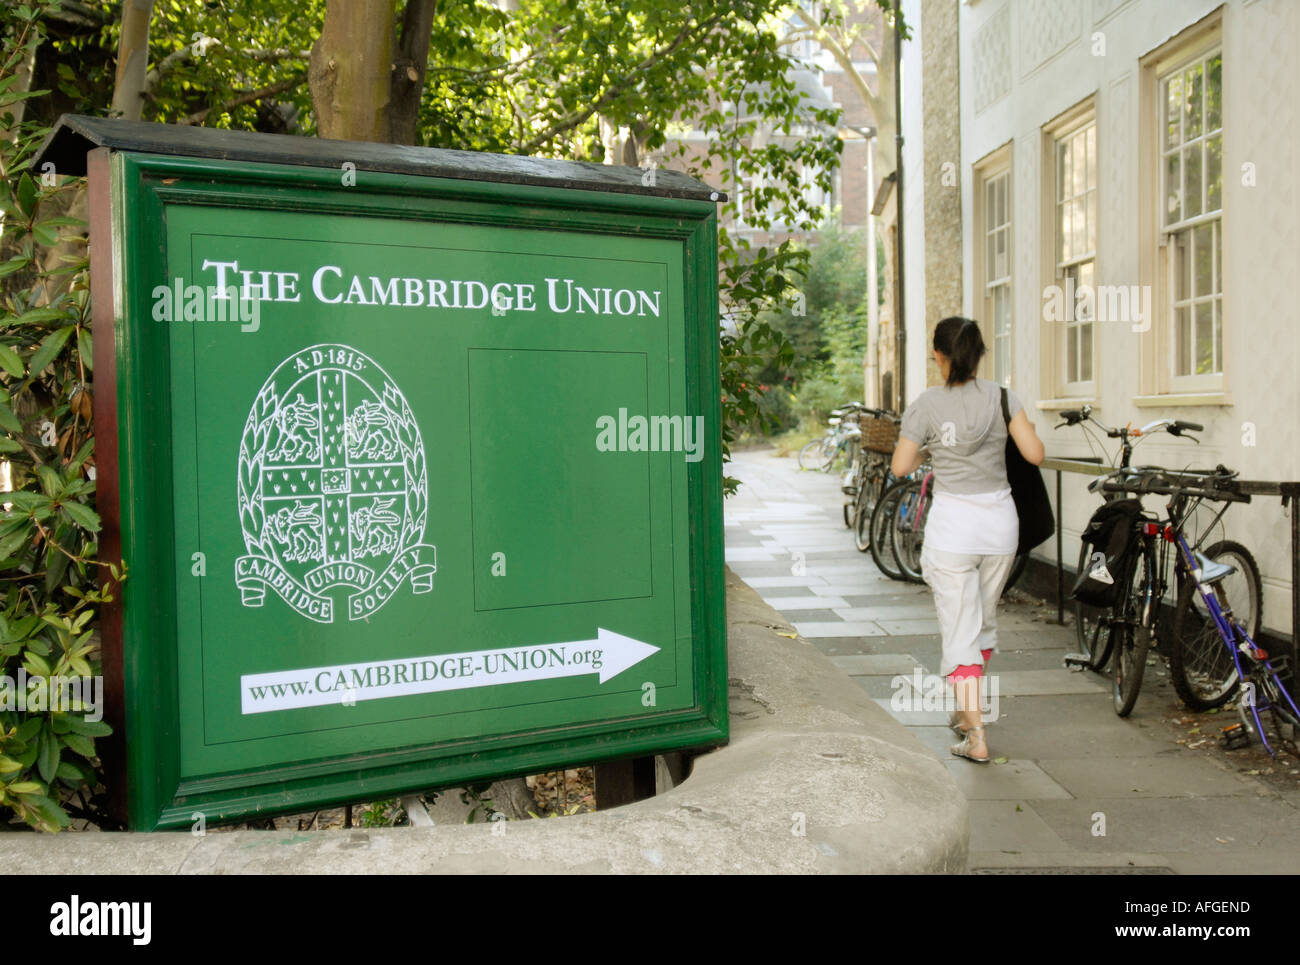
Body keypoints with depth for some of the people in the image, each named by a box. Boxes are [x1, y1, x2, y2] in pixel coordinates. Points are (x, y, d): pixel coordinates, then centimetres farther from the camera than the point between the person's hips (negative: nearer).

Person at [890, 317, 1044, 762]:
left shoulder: (926, 405, -6)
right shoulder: (1001, 397, -1)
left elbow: (900, 466, -3)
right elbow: (1035, 454, -5)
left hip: (952, 522, -3)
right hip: (999, 517, 4)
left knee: (960, 631, 1)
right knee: (985, 620, 21)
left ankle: (976, 735, -3)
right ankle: (967, 710, 36)